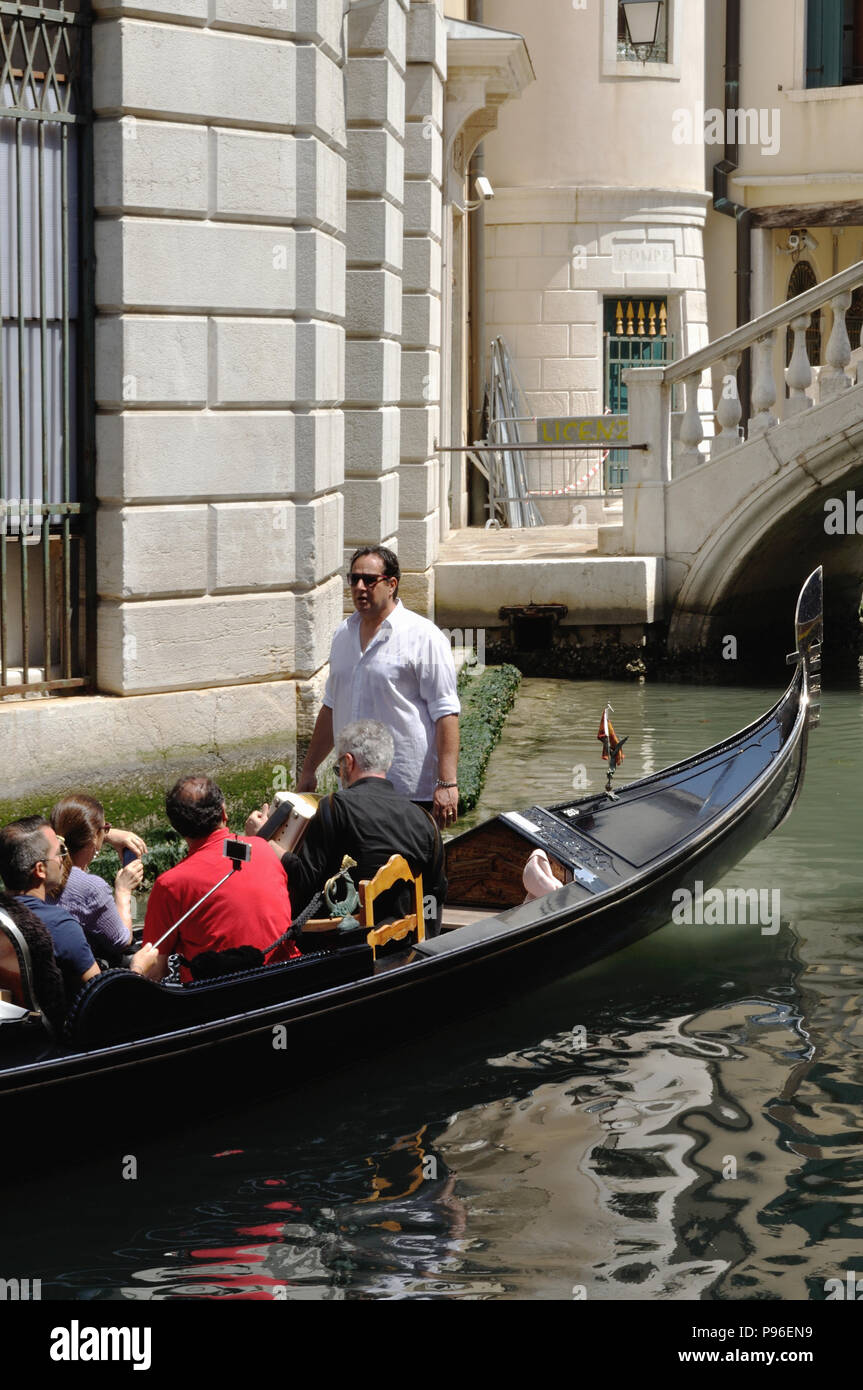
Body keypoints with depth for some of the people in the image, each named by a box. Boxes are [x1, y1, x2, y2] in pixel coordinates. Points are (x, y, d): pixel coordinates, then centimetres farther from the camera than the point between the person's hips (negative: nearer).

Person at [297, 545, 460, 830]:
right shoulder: (344, 635, 15)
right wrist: (309, 769, 24)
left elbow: (446, 714, -11)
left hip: (411, 791, -6)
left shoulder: (424, 637, -6)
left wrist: (447, 783, -18)